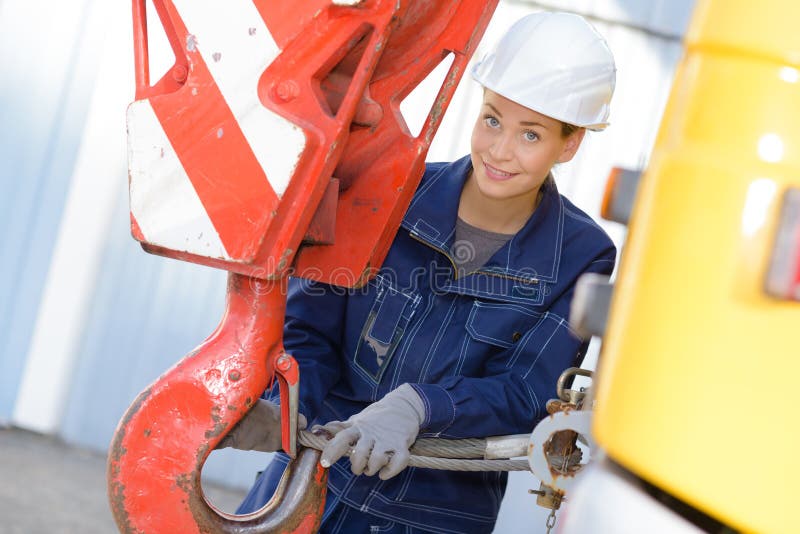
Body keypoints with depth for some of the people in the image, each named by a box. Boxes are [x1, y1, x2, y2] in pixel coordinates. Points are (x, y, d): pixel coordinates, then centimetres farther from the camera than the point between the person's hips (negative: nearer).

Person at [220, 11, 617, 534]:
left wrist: (417, 407, -28)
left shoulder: (582, 260, -7)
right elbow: (308, 330, -3)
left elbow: (521, 398, -12)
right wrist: (284, 413, -22)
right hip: (315, 482, 1)